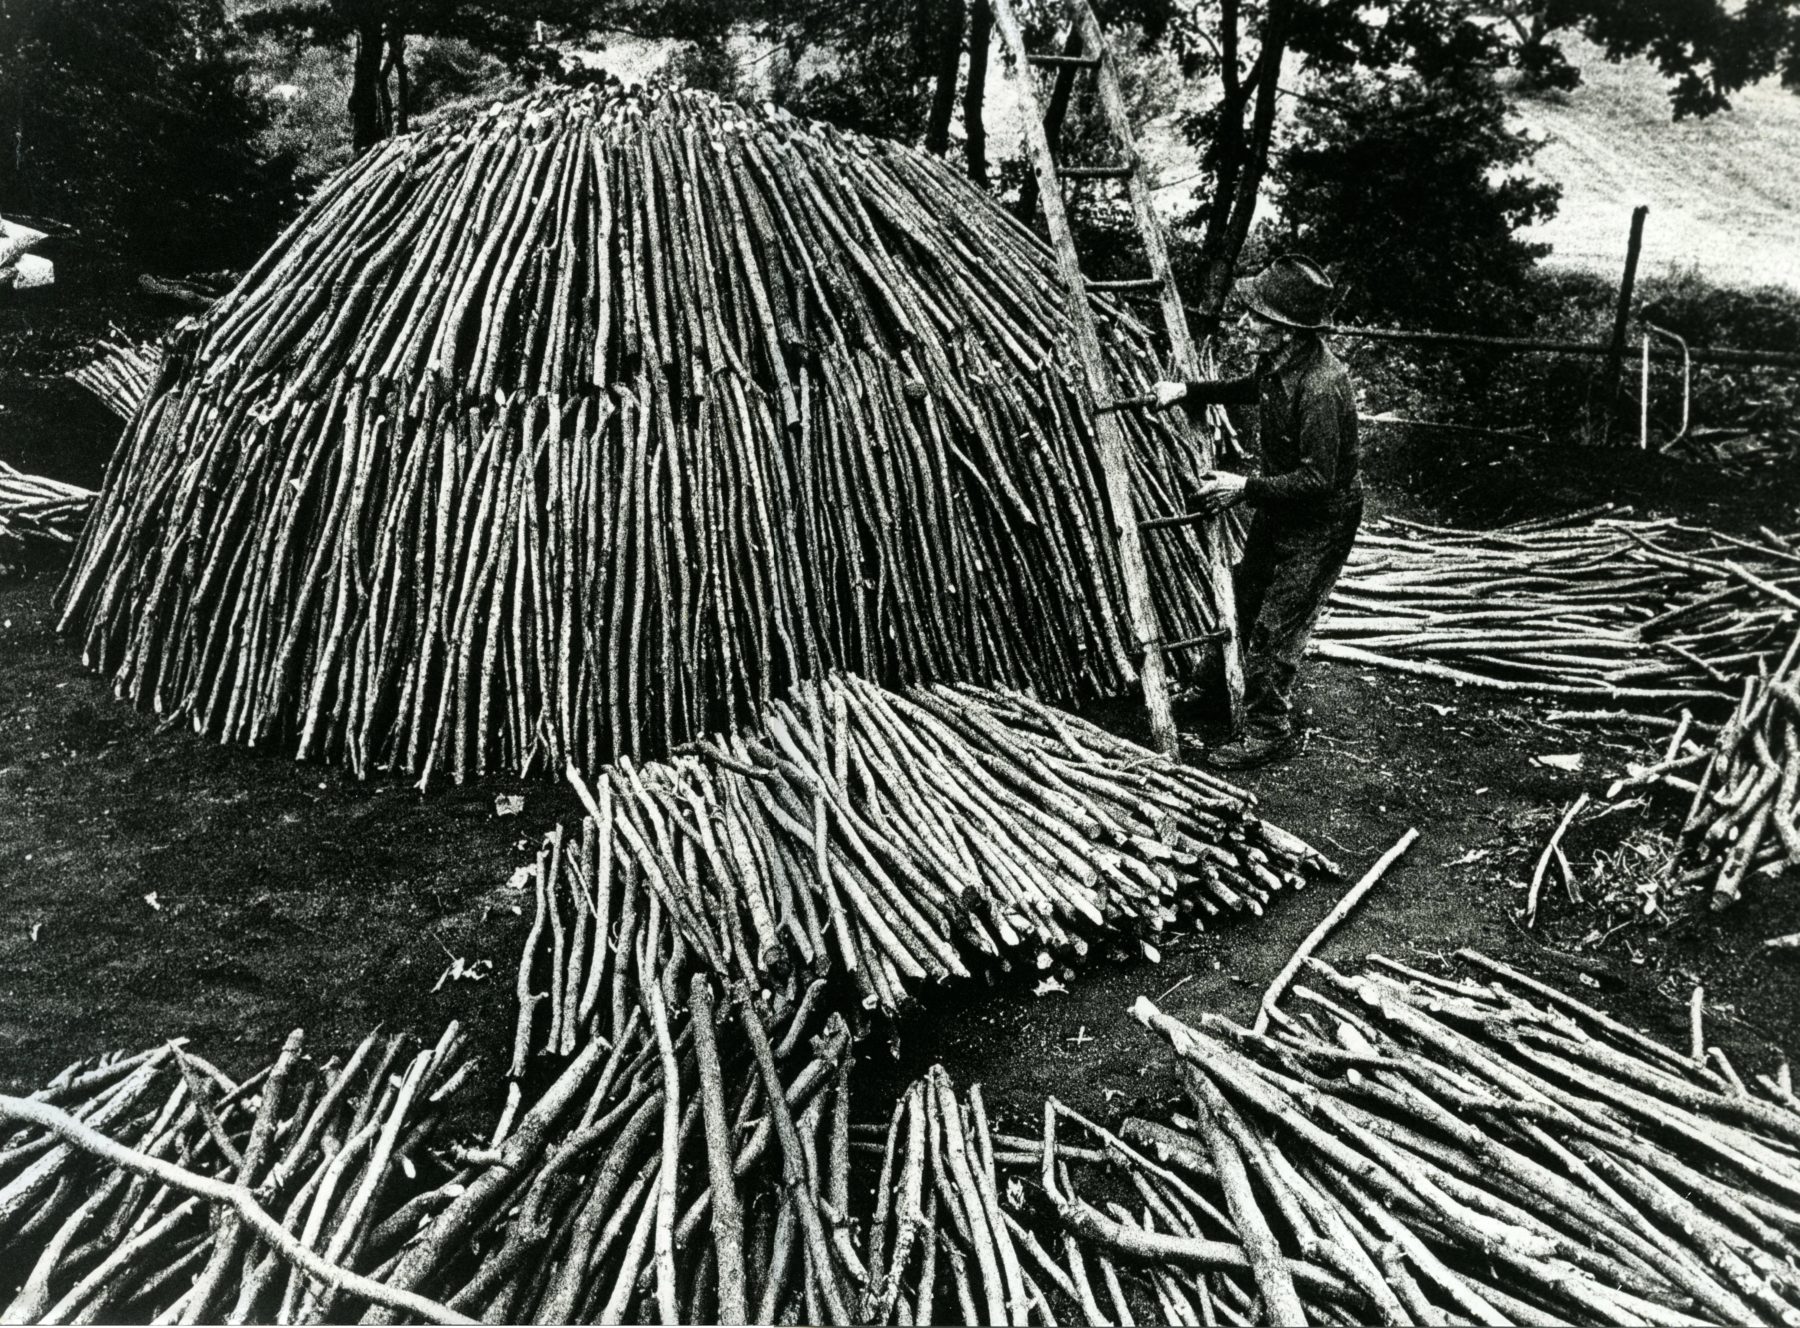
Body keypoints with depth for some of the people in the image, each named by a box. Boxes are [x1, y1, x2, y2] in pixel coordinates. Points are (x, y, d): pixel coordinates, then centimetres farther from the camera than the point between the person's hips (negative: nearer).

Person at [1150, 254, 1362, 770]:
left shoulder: (1321, 388, -33)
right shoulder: (1280, 360, -6)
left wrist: (1245, 488, -28)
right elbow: (1251, 389, 20)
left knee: (1276, 625, -3)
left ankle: (1270, 732, 13)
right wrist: (1187, 391, 10)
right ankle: (1260, 702, 38)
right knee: (1248, 598, 19)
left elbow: (1317, 480, -30)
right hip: (1280, 506, 9)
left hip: (1319, 520, -9)